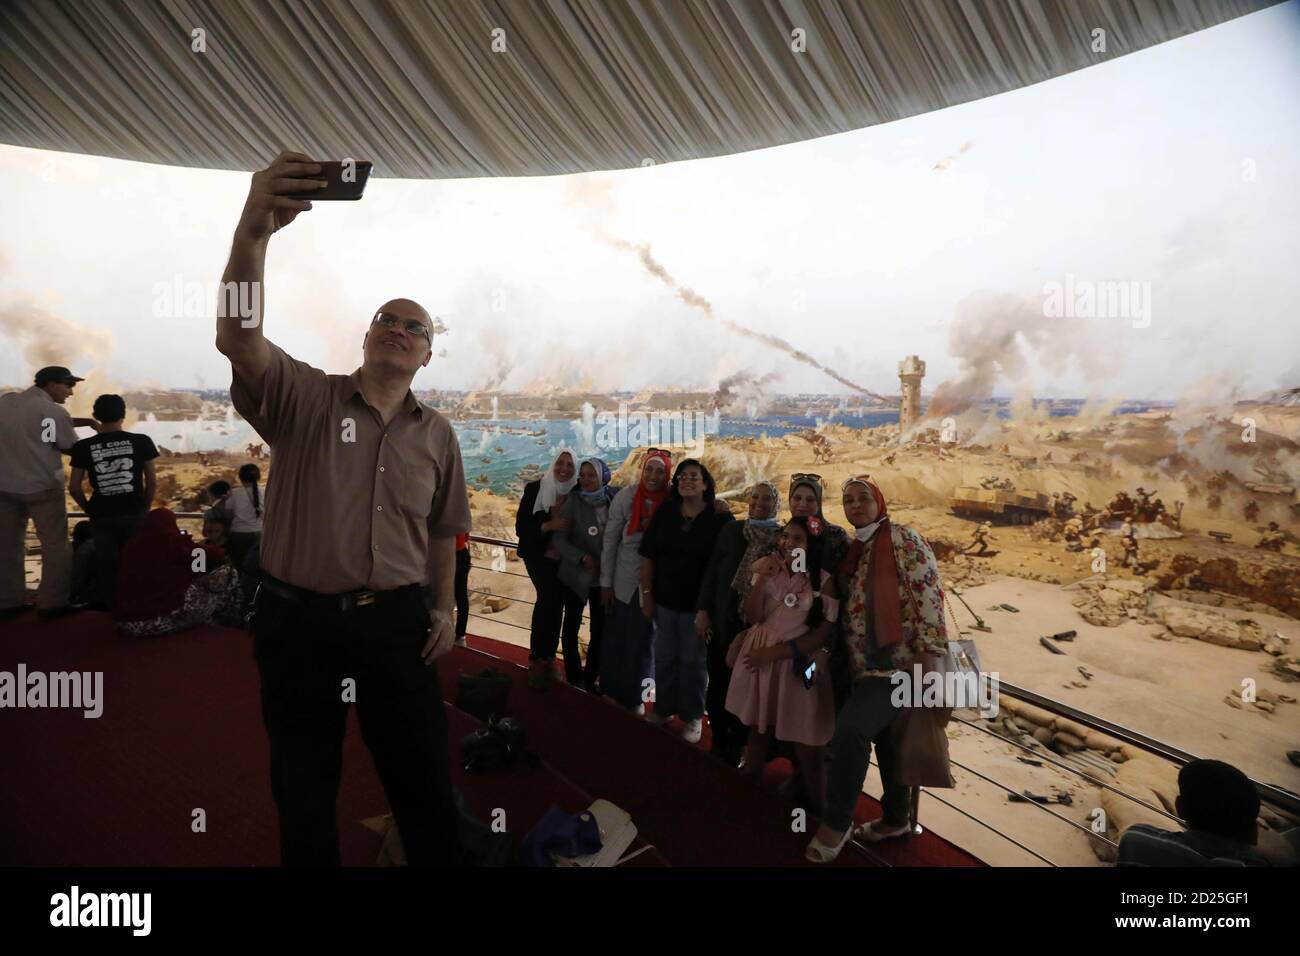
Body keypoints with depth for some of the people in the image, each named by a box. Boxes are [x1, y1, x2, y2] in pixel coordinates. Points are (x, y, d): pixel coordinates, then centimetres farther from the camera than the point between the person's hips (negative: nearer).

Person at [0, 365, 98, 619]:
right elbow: (73, 448, -6)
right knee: (55, 545, 3)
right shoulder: (53, 411, -12)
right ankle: (52, 603, 5)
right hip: (41, 487, -7)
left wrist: (85, 421, 11)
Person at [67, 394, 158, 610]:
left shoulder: (84, 446, 1)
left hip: (102, 517, 1)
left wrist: (90, 510, 15)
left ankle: (107, 609, 14)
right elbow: (152, 482, -1)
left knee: (106, 567, 9)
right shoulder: (141, 441, -2)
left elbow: (74, 487, 1)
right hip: (134, 514, -1)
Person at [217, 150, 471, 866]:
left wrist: (444, 606, 3)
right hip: (298, 618, -1)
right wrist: (253, 230, -37)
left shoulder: (437, 434, 6)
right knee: (303, 789, 15)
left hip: (398, 622, 2)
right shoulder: (305, 399, -3)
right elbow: (238, 339, -23)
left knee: (424, 782, 11)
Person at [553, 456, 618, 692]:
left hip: (604, 576, 2)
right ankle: (574, 674, 28)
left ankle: (591, 677, 23)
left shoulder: (614, 499, -4)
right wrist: (582, 557, -22)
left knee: (599, 629, 6)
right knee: (571, 626, 10)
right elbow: (558, 538, -12)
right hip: (576, 575, -2)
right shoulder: (573, 501, -10)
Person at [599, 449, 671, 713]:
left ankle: (635, 696, 30)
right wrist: (605, 582, -4)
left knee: (643, 639, 13)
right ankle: (611, 690, 31)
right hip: (624, 580, 0)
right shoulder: (626, 496, -11)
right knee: (614, 637, 11)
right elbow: (609, 541, -6)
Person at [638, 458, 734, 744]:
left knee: (693, 660, 10)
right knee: (664, 657, 15)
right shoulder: (664, 514, 1)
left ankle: (692, 716, 26)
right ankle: (664, 707, 33)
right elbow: (648, 556, 3)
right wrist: (647, 594, -1)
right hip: (664, 600, 3)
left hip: (698, 603, -3)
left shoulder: (720, 519, -9)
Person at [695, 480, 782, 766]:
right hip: (723, 620, 2)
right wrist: (703, 610, -1)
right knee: (717, 683, 8)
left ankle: (736, 747, 26)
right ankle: (719, 741, 27)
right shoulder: (731, 530, 4)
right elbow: (712, 571, 4)